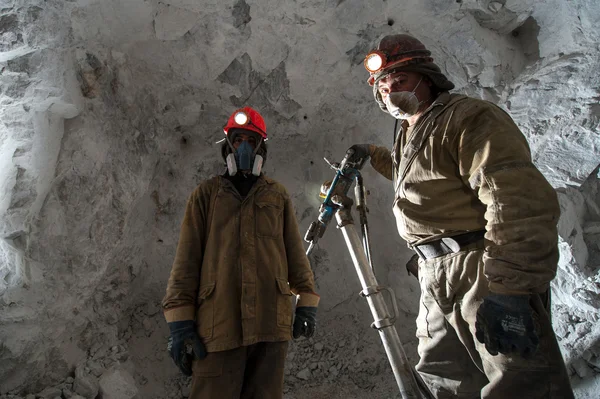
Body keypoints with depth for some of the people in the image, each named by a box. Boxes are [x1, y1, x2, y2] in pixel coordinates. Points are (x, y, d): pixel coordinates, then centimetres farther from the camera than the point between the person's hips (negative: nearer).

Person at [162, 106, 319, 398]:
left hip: (271, 322, 2)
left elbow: (295, 252, 14)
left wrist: (307, 301, 8)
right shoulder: (206, 194, 9)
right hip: (219, 323, -1)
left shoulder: (278, 196, 15)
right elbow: (187, 259, 4)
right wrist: (180, 320, -2)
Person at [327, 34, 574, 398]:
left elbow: (519, 199, -23)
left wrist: (508, 289, -30)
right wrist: (373, 155, 44)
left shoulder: (468, 116, -9)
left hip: (484, 272, -9)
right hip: (437, 278, 9)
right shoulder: (409, 134, 22)